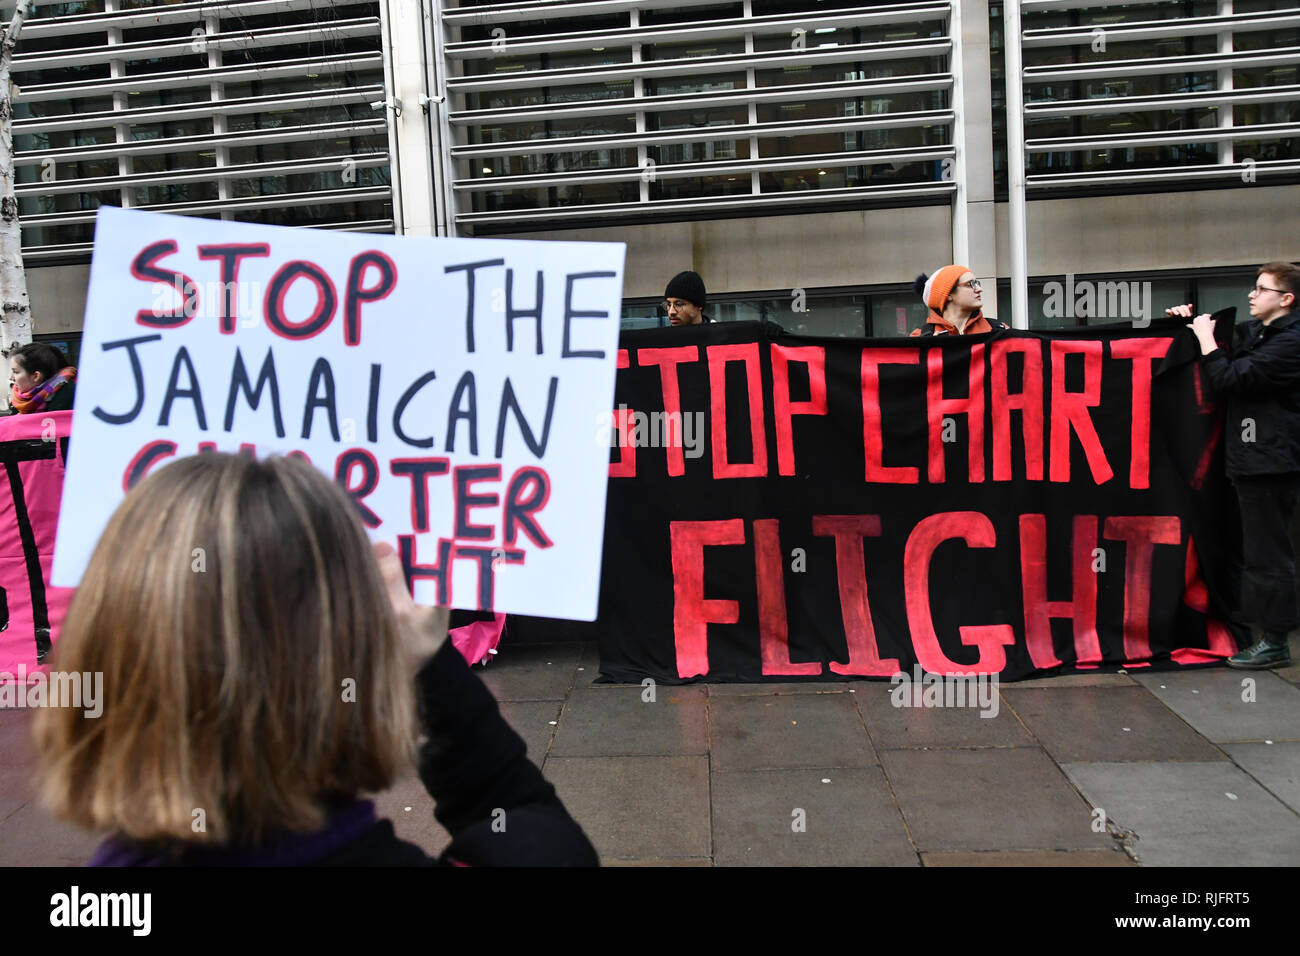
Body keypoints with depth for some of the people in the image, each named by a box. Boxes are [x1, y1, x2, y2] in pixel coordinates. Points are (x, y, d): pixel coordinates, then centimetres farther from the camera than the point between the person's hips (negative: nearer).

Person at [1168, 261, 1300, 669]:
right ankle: (1264, 630, 23)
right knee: (1258, 548, 14)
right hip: (1252, 459, 10)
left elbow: (1231, 379, -21)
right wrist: (1192, 321, 17)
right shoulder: (1252, 332, 15)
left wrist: (1206, 339, -9)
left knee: (1267, 552, -5)